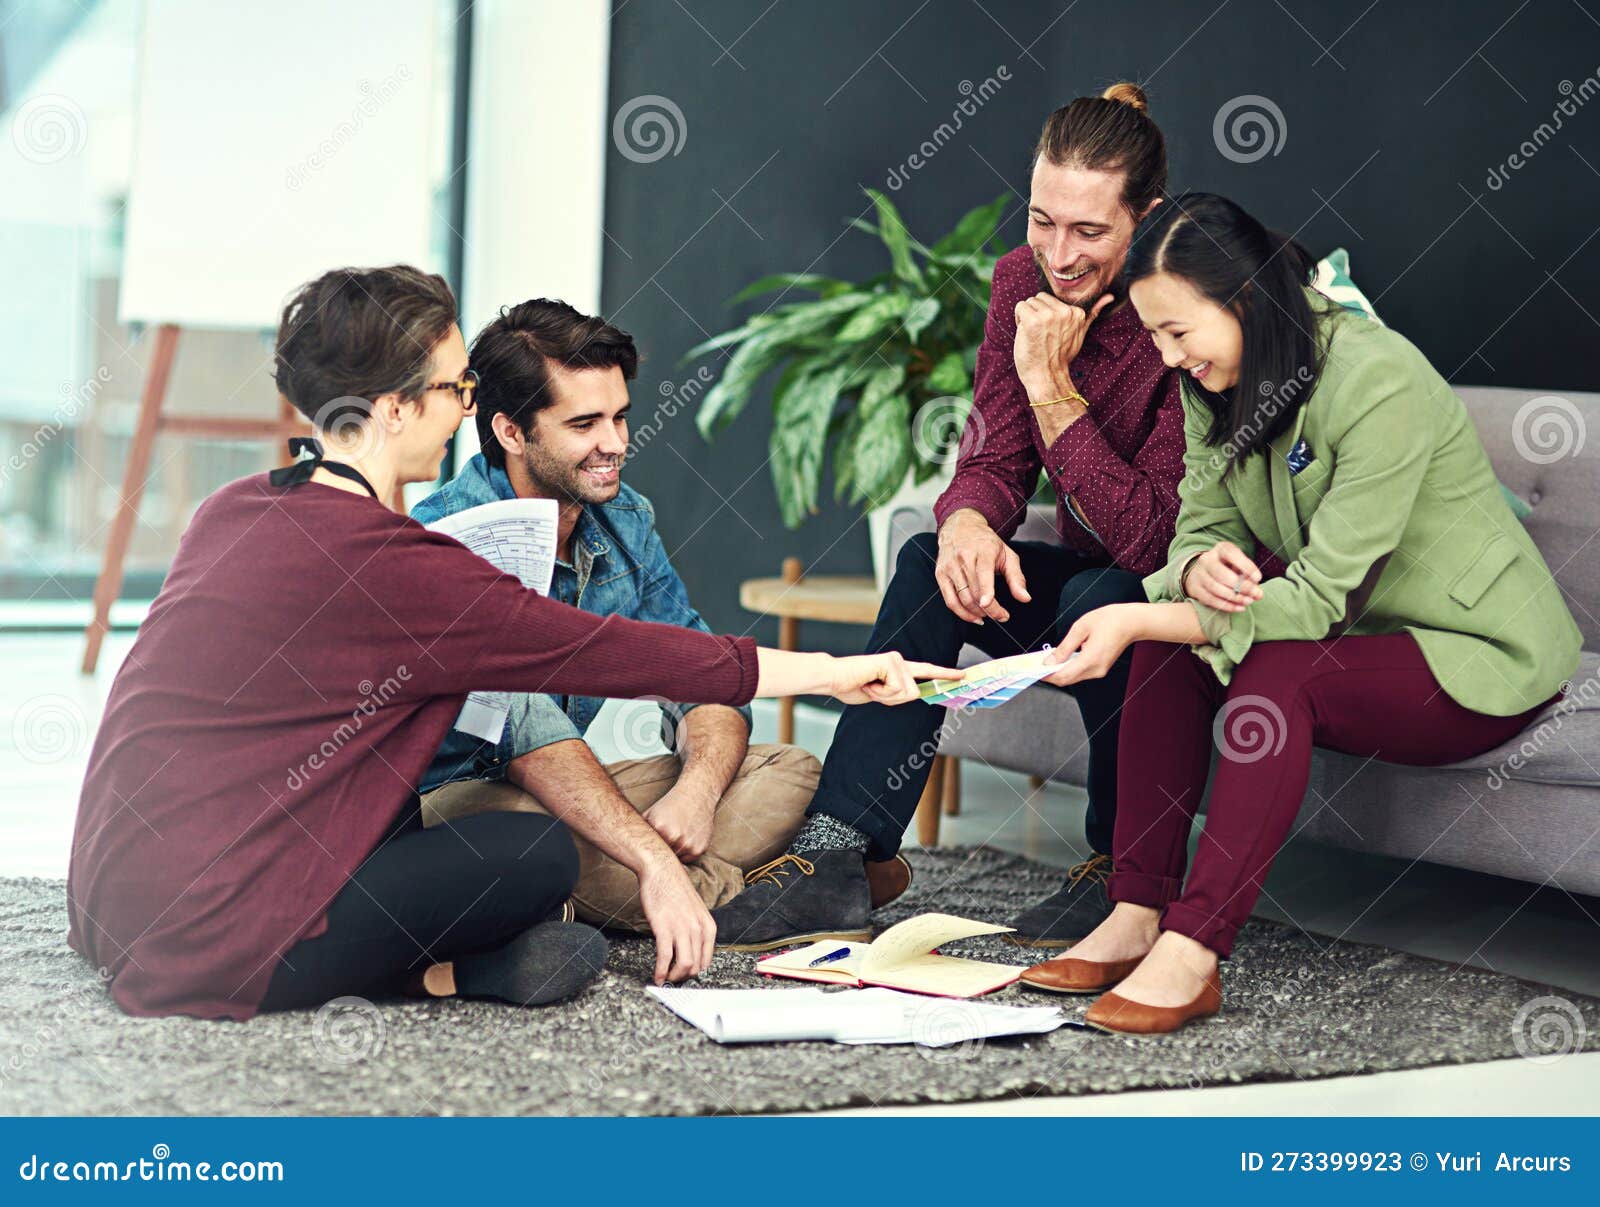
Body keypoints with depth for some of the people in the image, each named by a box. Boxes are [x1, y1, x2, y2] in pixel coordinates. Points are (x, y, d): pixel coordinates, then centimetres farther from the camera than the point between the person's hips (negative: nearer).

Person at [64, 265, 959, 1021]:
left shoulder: (237, 512, 9)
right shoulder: (389, 565, -17)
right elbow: (608, 652, -9)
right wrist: (832, 672, 4)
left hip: (114, 898, 9)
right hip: (204, 957, -9)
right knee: (543, 856, -5)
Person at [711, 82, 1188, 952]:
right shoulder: (1022, 279, -4)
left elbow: (1149, 536, -29)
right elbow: (994, 461, -4)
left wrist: (1051, 383, -30)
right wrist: (969, 524, -29)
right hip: (1086, 577, 6)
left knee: (1106, 596, -35)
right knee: (930, 566, -17)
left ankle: (1126, 871, -14)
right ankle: (830, 859, -23)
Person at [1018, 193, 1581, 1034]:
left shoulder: (1378, 382, -27)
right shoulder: (1215, 385, -2)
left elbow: (1321, 595, -29)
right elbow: (1202, 524, 0)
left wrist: (1135, 621, -35)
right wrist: (1200, 567, -26)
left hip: (1484, 660, -8)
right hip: (1358, 636, 8)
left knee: (1276, 672, -32)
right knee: (1167, 647, -14)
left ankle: (1191, 952, -33)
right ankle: (1137, 917, -17)